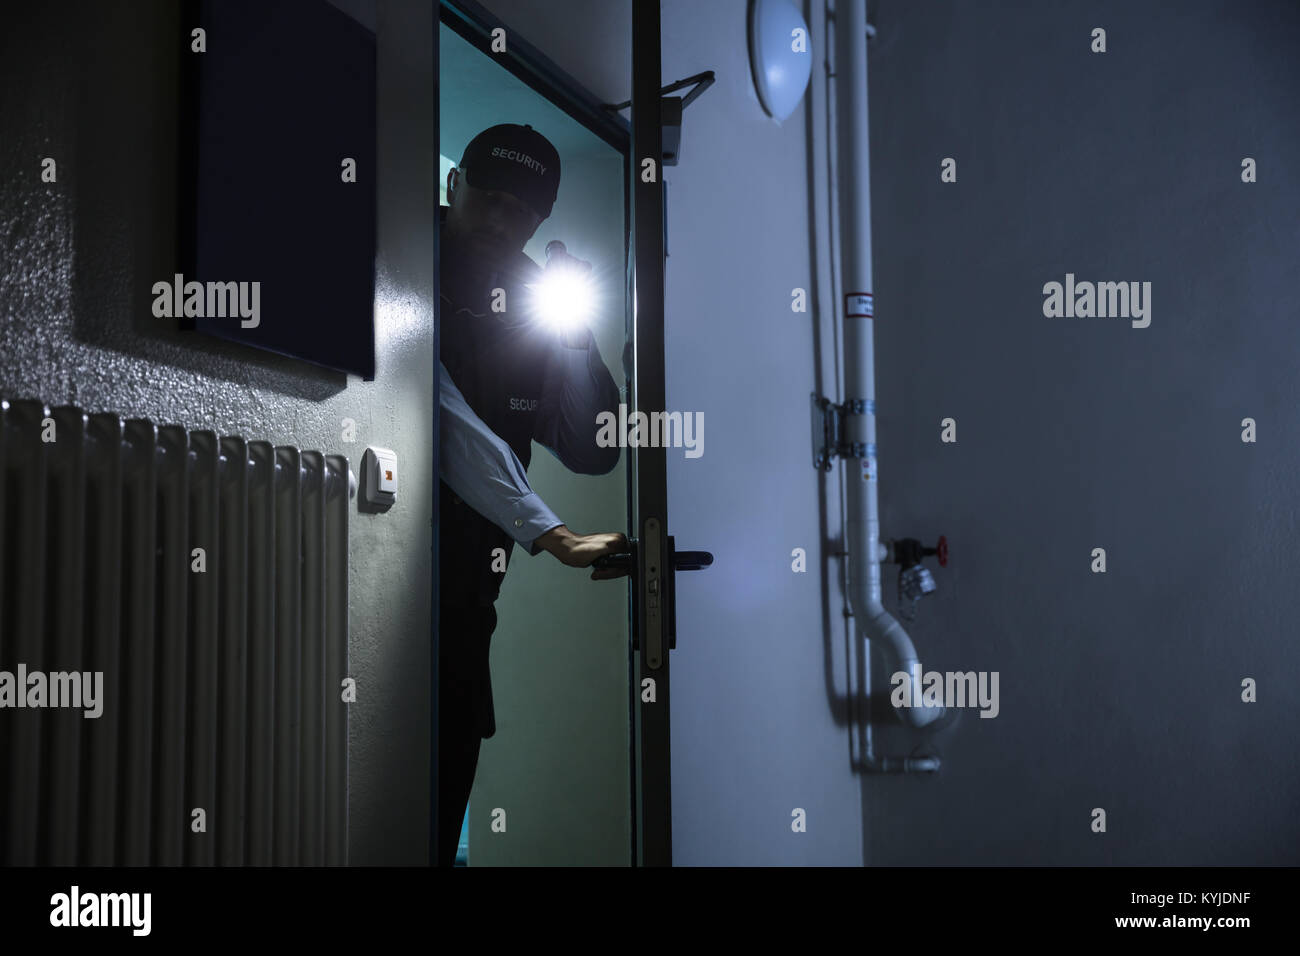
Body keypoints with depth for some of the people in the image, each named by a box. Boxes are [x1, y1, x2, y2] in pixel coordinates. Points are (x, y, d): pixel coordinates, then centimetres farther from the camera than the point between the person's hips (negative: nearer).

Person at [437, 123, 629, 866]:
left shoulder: (532, 304, 10)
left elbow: (593, 454, 8)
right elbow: (445, 419, -19)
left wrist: (573, 332, -4)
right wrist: (549, 534, -24)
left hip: (462, 600, 5)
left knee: (449, 776, 7)